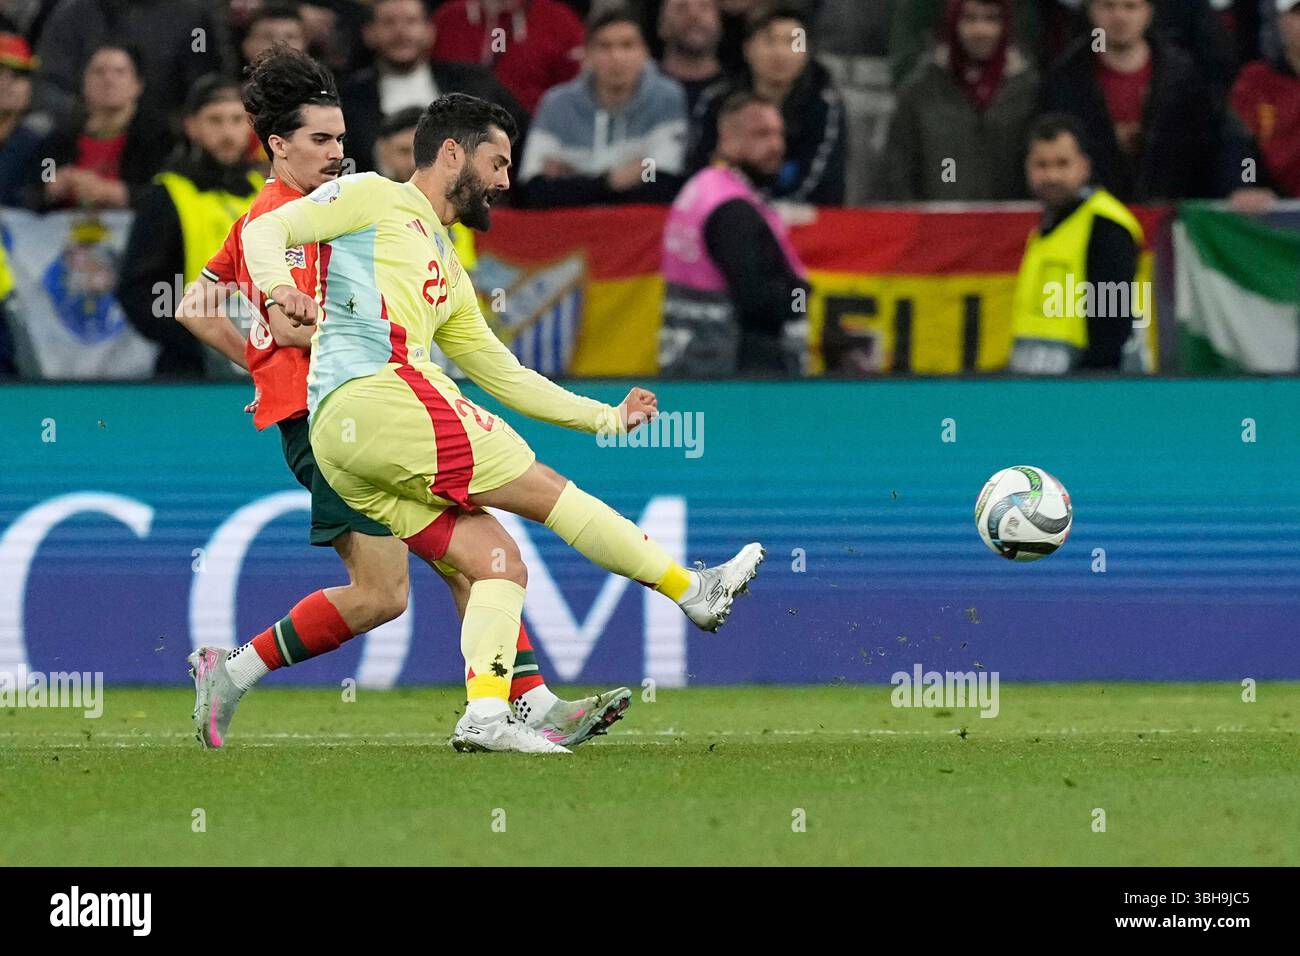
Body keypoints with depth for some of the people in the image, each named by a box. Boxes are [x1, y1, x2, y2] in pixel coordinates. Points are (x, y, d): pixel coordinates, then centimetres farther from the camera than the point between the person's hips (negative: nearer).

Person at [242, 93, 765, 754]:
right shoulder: (374, 198, 8)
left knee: (499, 563, -1)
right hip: (377, 394, -9)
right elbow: (266, 230, -2)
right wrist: (277, 285, -24)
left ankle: (487, 713, -13)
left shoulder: (449, 275, 31)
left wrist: (606, 418, 28)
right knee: (545, 489, -3)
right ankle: (692, 590, 5)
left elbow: (506, 377, 33)